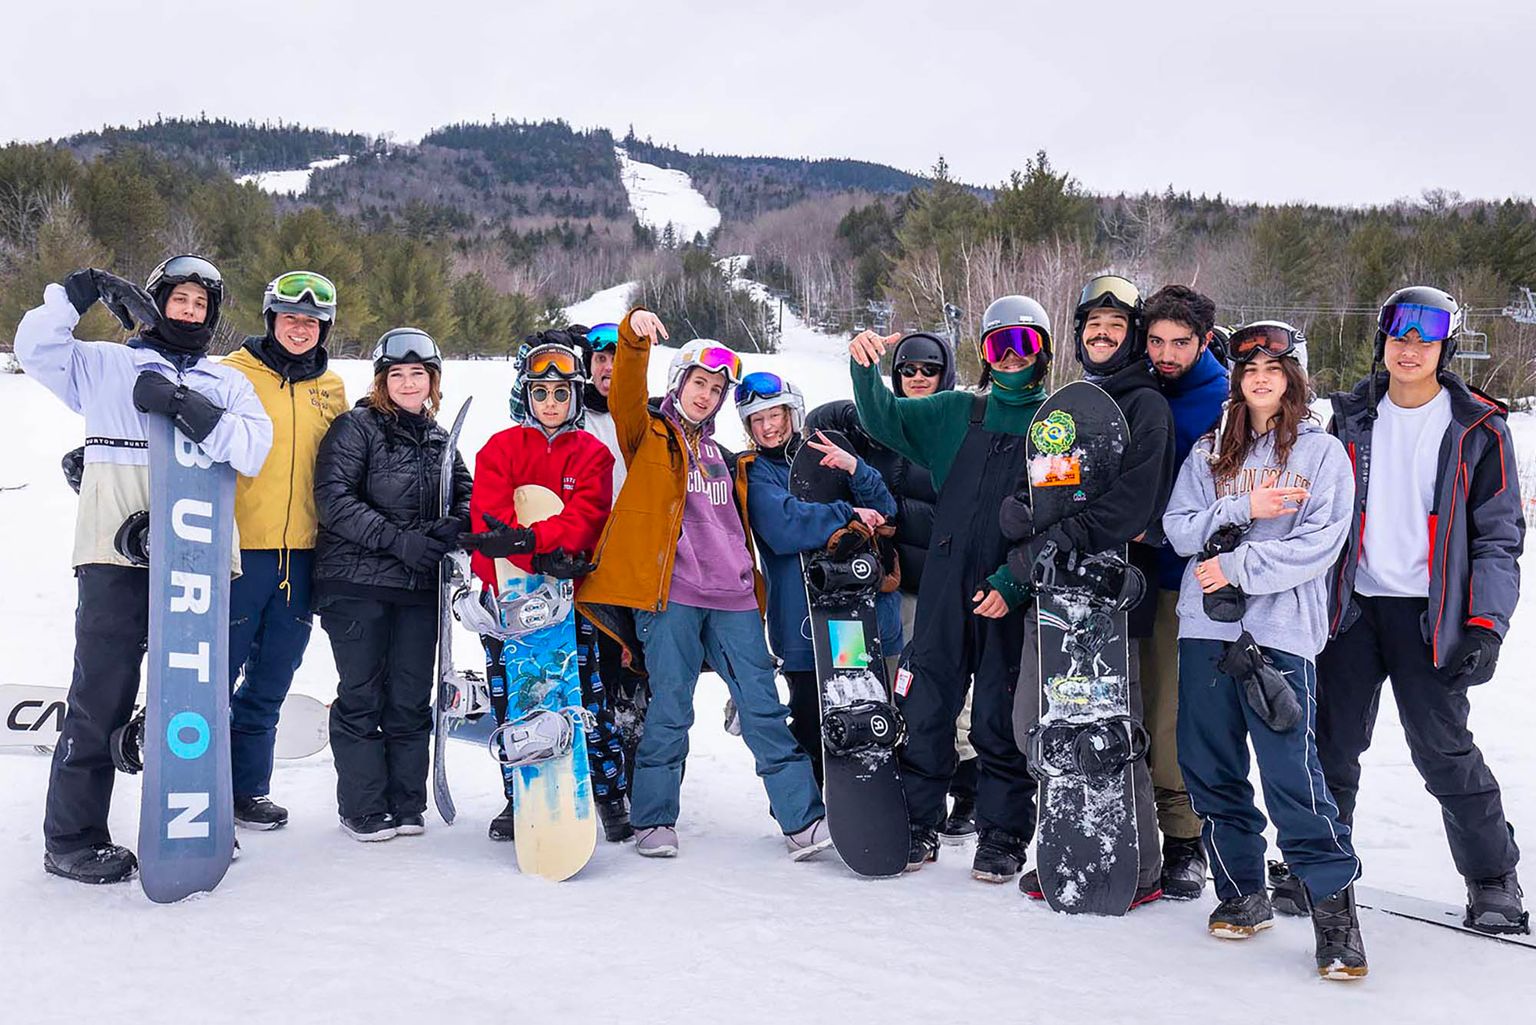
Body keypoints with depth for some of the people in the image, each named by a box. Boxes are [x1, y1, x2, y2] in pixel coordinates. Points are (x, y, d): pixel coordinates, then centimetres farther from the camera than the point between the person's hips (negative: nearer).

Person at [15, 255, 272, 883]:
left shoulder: (228, 384, 15)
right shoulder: (104, 365, 13)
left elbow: (252, 449, -2)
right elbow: (35, 348, 3)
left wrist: (187, 408, -15)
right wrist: (82, 291, -1)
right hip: (117, 555, -2)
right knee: (102, 698, -2)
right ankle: (72, 838, 8)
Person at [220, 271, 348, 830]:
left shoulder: (331, 389, 13)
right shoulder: (234, 374, -1)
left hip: (301, 553, 4)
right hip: (239, 547, -4)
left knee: (270, 682, 12)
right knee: (219, 670, -1)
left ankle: (248, 788, 23)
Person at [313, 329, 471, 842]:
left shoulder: (438, 439, 14)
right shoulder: (355, 428, -3)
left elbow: (467, 495, 17)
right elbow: (334, 500, -12)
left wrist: (455, 525, -7)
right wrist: (398, 539, -19)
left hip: (420, 587, 5)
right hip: (357, 583, -5)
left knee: (412, 697, 7)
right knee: (362, 696, 1)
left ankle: (406, 804, 18)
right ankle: (363, 808, 12)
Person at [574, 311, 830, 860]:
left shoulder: (724, 458, 24)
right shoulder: (649, 435, 8)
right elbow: (624, 396, -11)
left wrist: (757, 598, 20)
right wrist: (635, 335, -26)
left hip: (731, 598, 4)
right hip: (670, 593, -4)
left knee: (763, 706, 1)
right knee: (670, 709, -1)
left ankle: (804, 820, 4)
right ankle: (653, 822, 14)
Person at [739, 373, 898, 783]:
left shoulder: (826, 453, 14)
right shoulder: (755, 472, 3)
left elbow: (884, 509, 7)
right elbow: (783, 526, -17)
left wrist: (855, 469, -10)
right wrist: (848, 514, -12)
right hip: (804, 617, -4)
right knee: (812, 722, -1)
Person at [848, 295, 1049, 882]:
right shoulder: (956, 414, 14)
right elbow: (884, 419, 6)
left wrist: (1013, 581, -14)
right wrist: (865, 368, -14)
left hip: (1015, 596, -3)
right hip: (945, 588, 3)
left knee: (1000, 723, 4)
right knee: (924, 712, 4)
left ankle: (1002, 837, 18)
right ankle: (918, 826, 18)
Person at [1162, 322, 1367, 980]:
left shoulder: (1322, 452, 4)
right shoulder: (1210, 451, 15)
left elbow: (1319, 542, -7)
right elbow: (1178, 528, 5)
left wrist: (1239, 566, -12)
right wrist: (1244, 510, -9)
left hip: (1281, 630, -4)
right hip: (1206, 626, 4)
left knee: (1289, 770, -12)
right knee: (1209, 766, 7)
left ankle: (1335, 903, 3)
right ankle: (1243, 893, 22)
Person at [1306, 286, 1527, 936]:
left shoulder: (1478, 430, 0)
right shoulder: (1350, 420, 9)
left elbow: (1499, 535, -1)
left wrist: (1485, 626, -10)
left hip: (1429, 613, -3)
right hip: (1352, 608, 3)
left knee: (1443, 750, -2)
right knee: (1333, 743, 7)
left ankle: (1493, 881, 16)